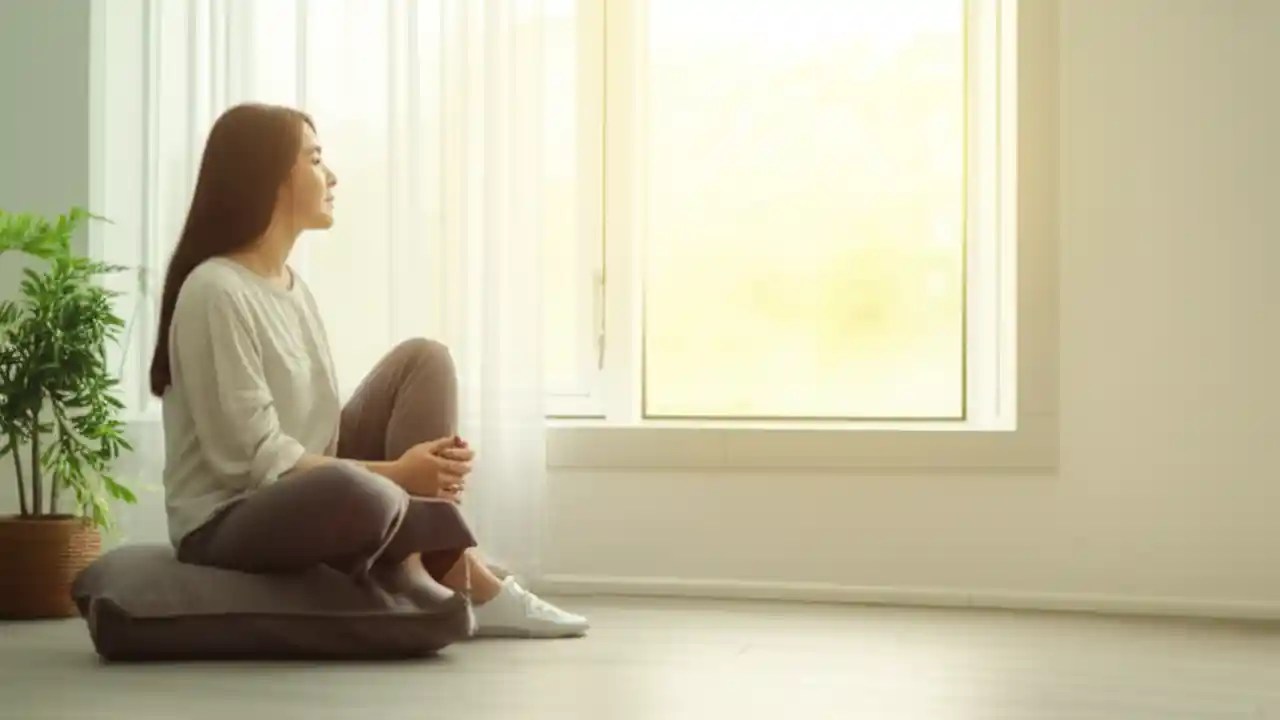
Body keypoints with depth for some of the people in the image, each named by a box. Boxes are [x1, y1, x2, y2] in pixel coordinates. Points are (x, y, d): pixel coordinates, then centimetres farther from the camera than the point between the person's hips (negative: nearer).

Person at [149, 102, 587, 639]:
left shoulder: (291, 287, 11)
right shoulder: (215, 292, -18)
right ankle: (457, 571, -6)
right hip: (228, 522, -9)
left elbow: (318, 432, 8)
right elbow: (254, 458, -22)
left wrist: (413, 468, -10)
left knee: (423, 360, 0)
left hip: (307, 494, 9)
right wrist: (391, 474, -19)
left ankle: (413, 566, -10)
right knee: (359, 494, -40)